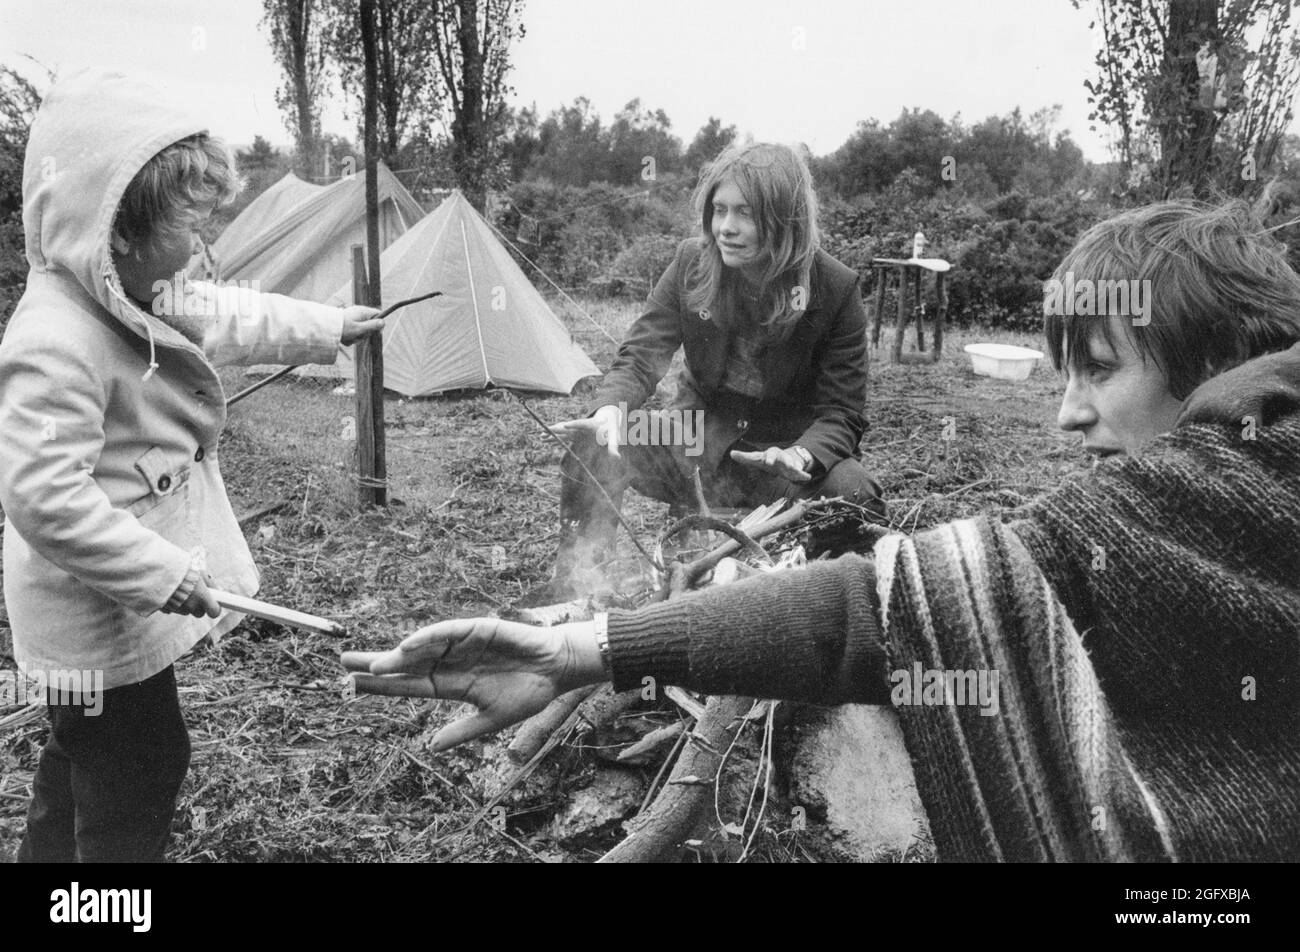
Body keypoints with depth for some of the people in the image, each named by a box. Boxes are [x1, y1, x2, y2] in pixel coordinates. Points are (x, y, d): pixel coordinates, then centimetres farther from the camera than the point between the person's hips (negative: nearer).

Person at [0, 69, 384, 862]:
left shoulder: (133, 293, -1)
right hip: (101, 612, -10)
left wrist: (329, 327, 22)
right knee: (140, 766, 7)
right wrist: (166, 573, -27)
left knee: (84, 750, 28)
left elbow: (223, 316, 15)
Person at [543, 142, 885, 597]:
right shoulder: (692, 263, -7)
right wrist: (610, 409, -32)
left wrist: (802, 455, -35)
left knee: (854, 492, -33)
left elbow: (841, 412, -12)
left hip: (790, 447, -2)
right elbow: (640, 357, -8)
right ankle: (571, 590, -7)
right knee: (591, 449, -21)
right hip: (697, 440, 2)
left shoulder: (835, 289, -15)